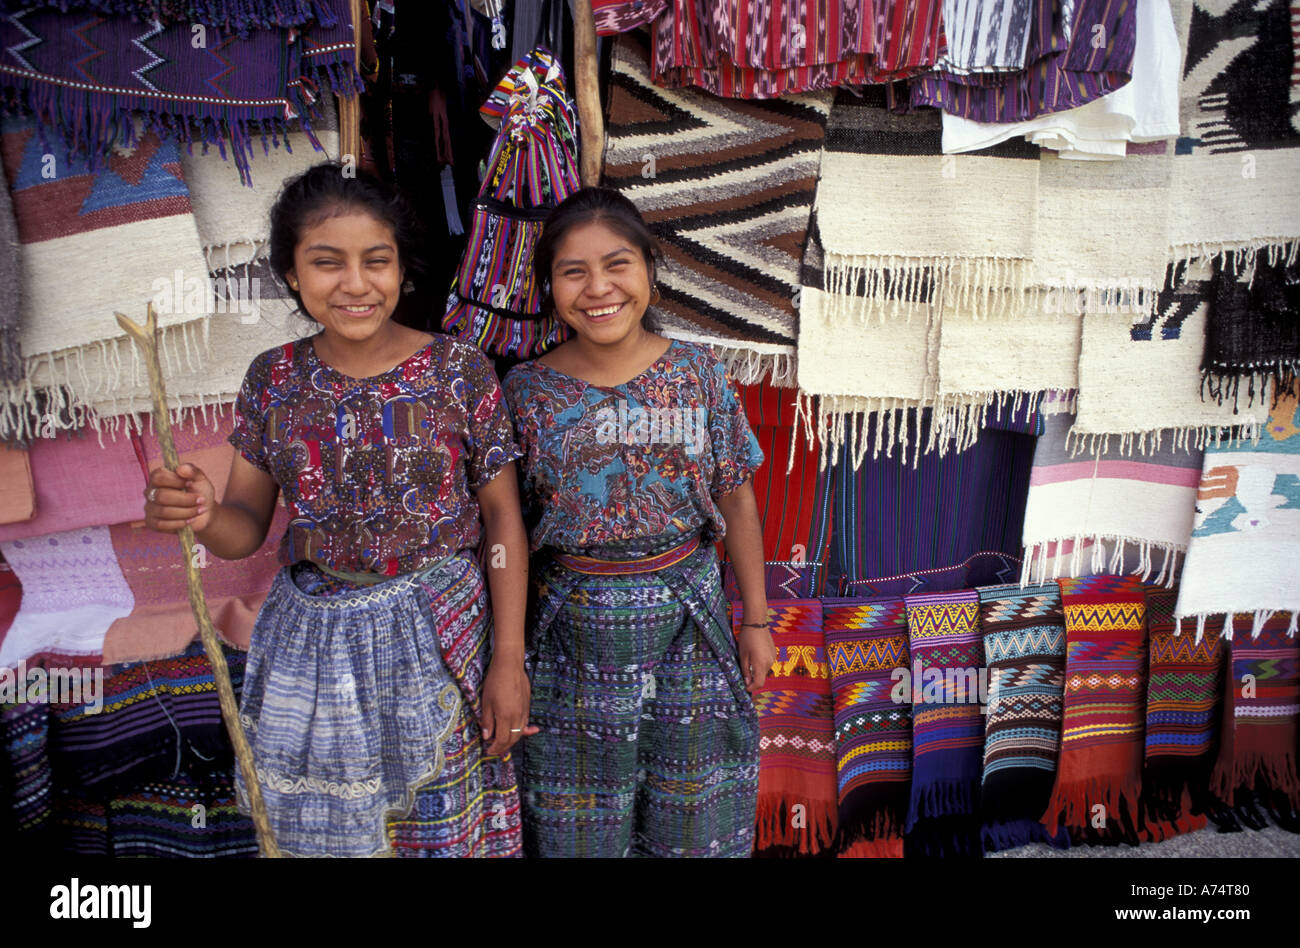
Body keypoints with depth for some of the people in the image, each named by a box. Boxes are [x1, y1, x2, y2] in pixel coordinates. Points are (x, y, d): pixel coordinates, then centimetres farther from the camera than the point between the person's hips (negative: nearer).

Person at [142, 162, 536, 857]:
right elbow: (246, 527, 4)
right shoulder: (273, 380, -1)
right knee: (318, 829, 18)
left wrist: (509, 660, -6)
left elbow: (503, 519, -5)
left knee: (445, 826, 13)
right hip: (310, 646, 3)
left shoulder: (460, 371, -9)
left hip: (440, 641, -2)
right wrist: (202, 516, -20)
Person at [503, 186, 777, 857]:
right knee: (579, 822, 14)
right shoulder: (526, 391, -6)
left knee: (693, 814, 14)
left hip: (687, 621, 1)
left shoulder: (698, 374, -4)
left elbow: (737, 502, 3)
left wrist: (755, 620, 5)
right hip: (573, 632, 0)